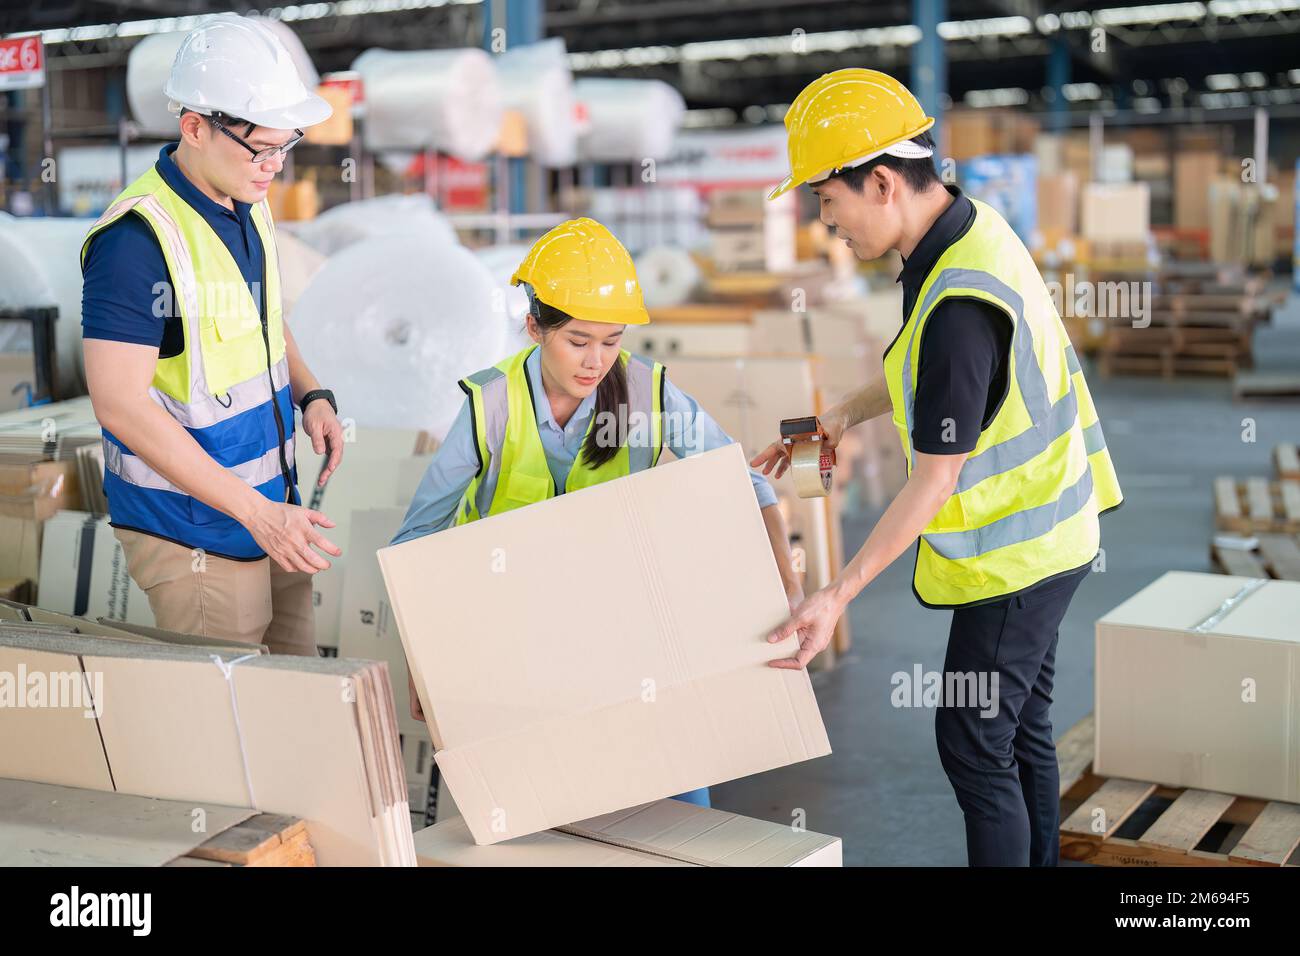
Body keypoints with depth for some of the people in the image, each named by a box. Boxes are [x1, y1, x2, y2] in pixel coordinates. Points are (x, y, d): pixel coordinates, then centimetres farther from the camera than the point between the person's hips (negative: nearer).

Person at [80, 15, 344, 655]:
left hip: (270, 512, 8)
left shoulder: (249, 205, 6)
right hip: (192, 533, -8)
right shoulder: (137, 238, -22)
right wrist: (256, 511, -26)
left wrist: (311, 395, 2)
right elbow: (119, 402, -25)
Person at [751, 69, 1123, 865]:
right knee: (1023, 726, 20)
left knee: (973, 741, 1)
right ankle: (1037, 858, 34)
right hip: (1042, 529, 10)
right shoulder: (972, 226, -1)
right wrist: (839, 419, 11)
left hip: (1013, 551, -10)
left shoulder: (960, 304, -31)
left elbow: (934, 483, -26)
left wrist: (839, 595, -24)